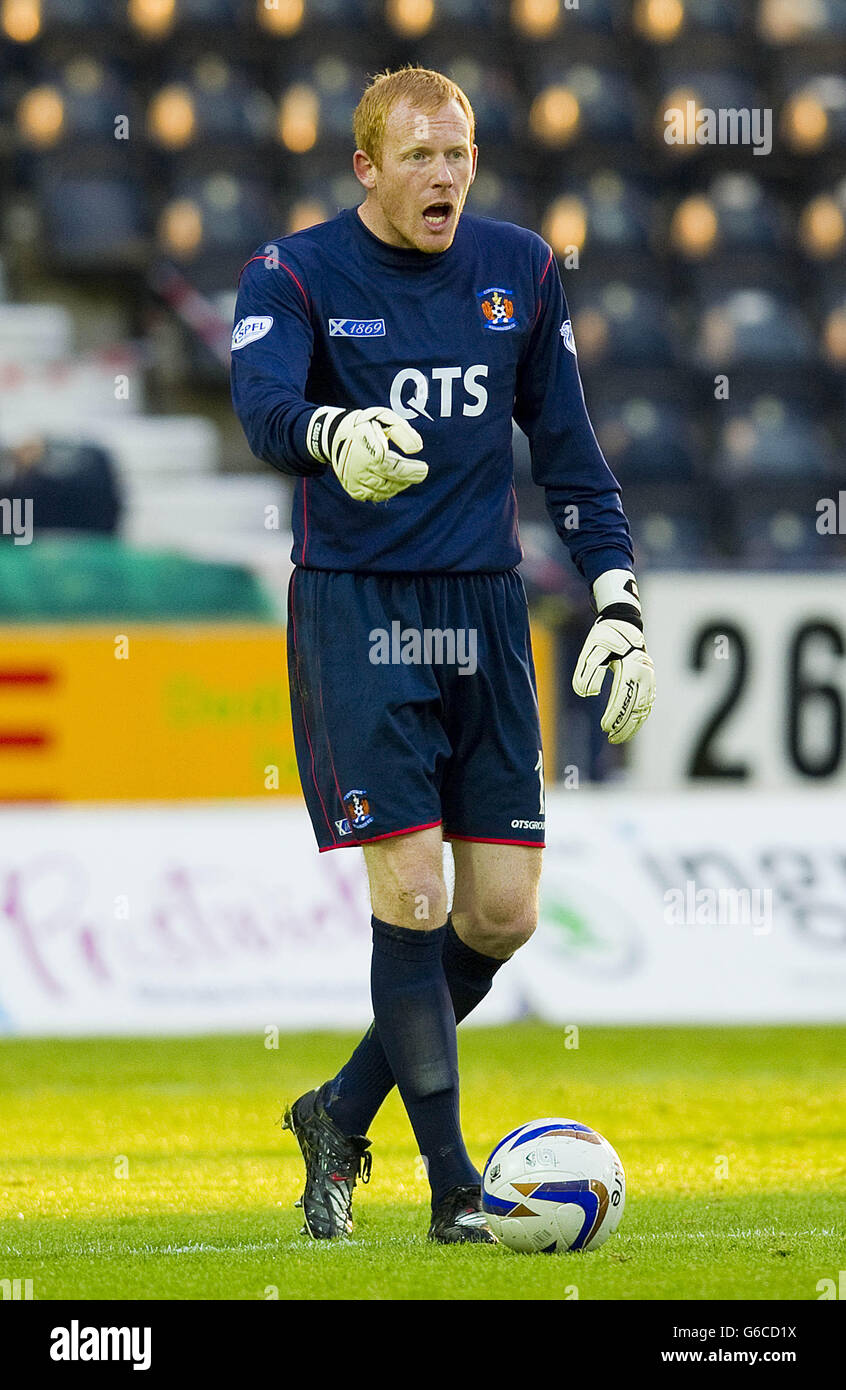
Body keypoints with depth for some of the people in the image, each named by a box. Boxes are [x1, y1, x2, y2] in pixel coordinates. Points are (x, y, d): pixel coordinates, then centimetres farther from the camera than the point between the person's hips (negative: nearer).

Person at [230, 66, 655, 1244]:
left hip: (484, 611, 5)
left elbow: (566, 447, 14)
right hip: (354, 610, -4)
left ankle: (343, 1114, 22)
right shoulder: (295, 274, -5)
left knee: (504, 912, 1)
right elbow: (262, 404, -24)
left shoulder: (519, 270, 9)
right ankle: (453, 1181, -3)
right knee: (411, 891, -12)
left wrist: (617, 602, 5)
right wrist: (336, 434, -47)